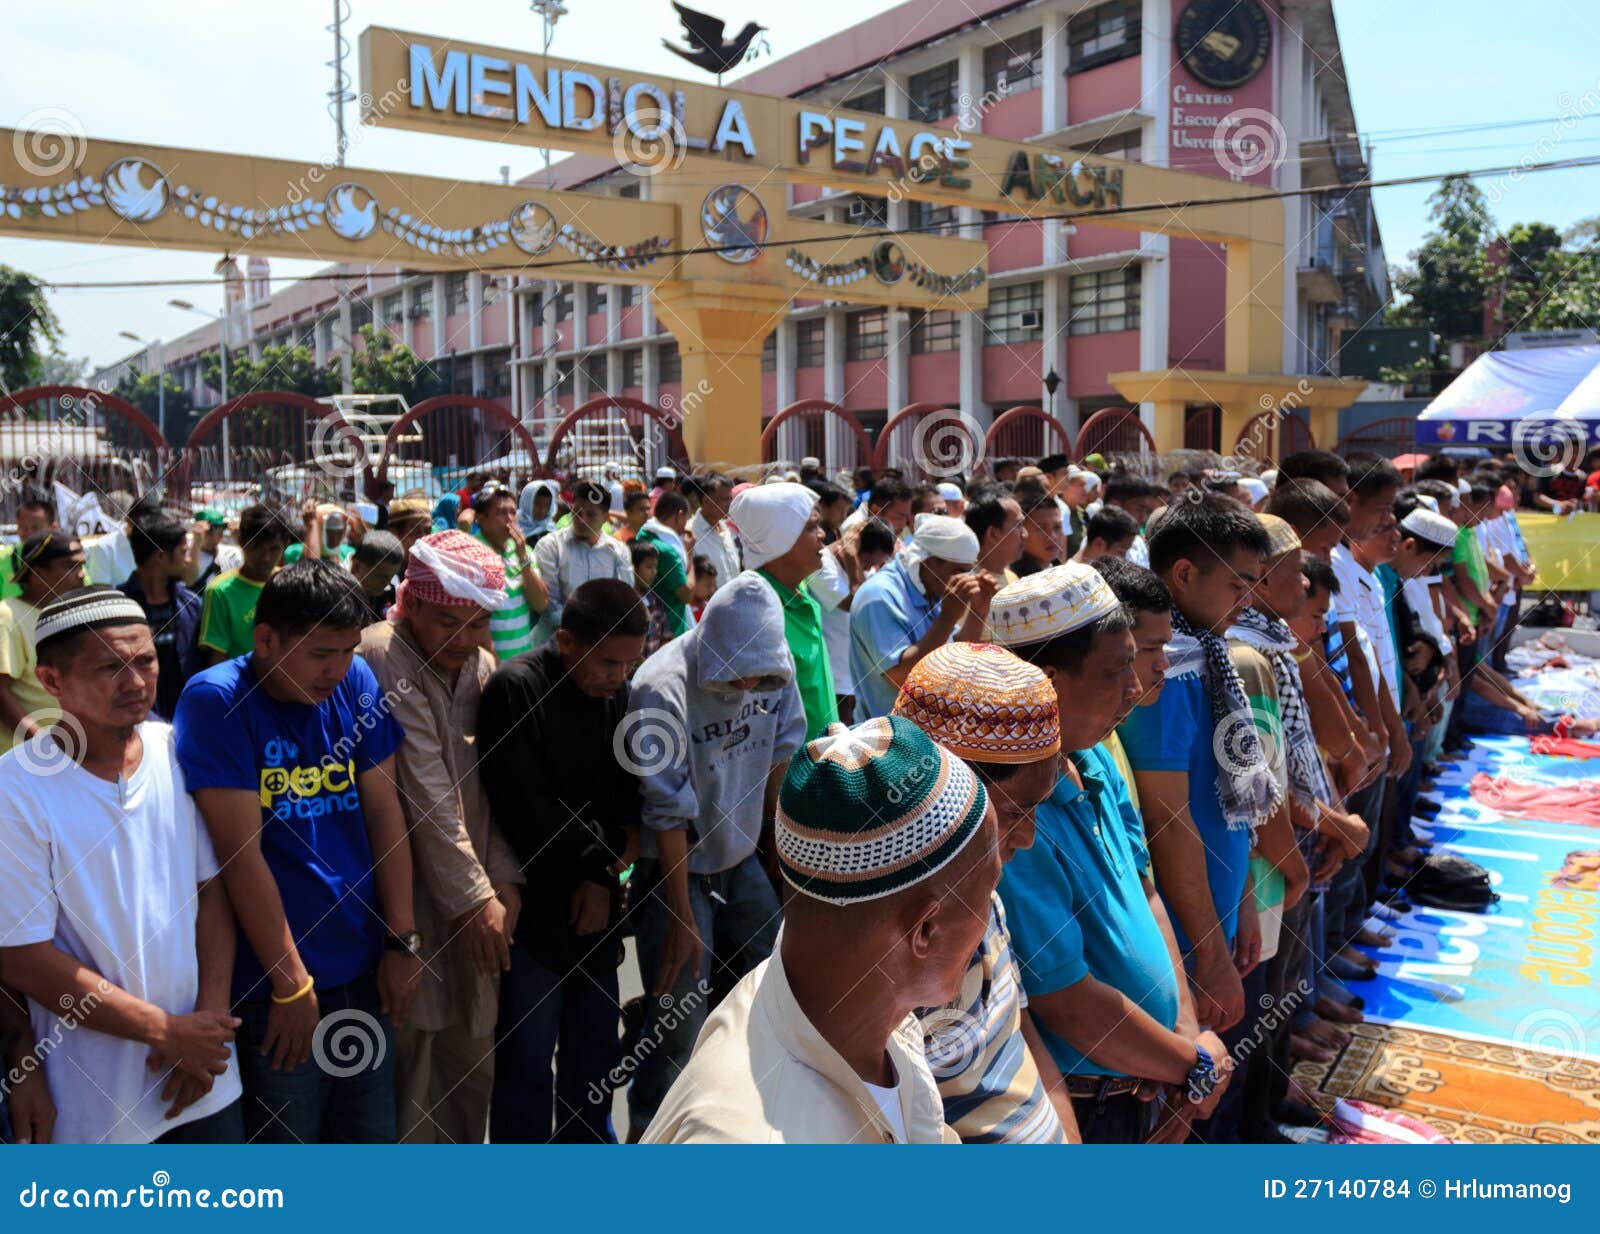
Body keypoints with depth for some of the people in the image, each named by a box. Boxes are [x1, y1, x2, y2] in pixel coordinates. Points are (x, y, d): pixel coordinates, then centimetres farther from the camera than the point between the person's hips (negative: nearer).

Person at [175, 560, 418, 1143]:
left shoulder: (355, 681, -1)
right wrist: (292, 983, -14)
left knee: (373, 1134, 17)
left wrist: (403, 941, -1)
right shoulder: (216, 700, -15)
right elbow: (241, 852, -17)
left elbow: (385, 810, 1)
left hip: (366, 967, 5)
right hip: (278, 979, -4)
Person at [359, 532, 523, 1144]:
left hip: (473, 897, 6)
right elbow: (427, 796, -19)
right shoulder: (381, 657, -16)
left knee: (472, 1064, 15)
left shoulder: (481, 665, 6)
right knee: (409, 1060, 3)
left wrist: (503, 878, -6)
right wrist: (472, 898, -18)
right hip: (409, 900, -6)